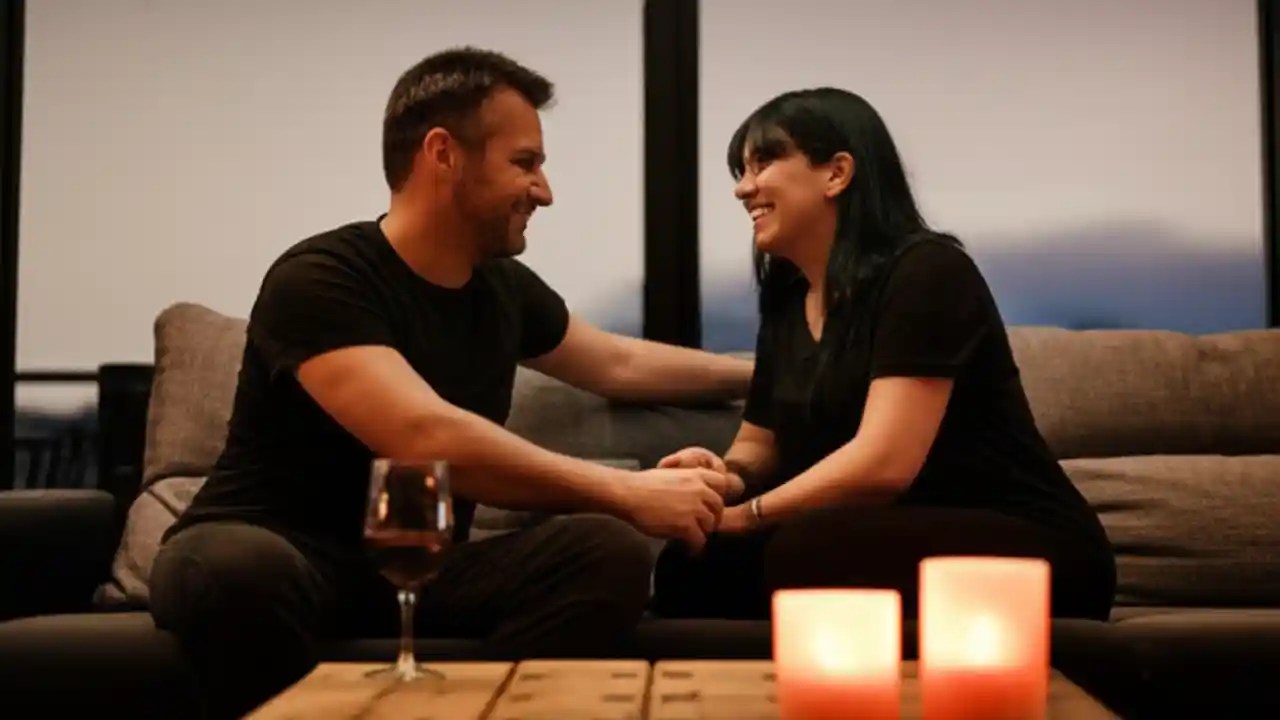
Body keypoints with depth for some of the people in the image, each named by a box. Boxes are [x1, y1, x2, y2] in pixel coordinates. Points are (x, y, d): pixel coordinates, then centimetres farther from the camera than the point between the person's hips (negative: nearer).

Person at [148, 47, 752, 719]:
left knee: (609, 552, -19)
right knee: (233, 568, -42)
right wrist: (629, 492, -29)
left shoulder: (505, 287, 6)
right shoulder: (320, 280, -18)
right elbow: (427, 439, -32)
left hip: (418, 567, 6)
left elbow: (619, 363, 26)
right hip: (274, 553, -6)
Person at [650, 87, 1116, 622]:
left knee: (805, 554, -31)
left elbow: (884, 462, -24)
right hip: (900, 547, 7)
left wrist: (746, 515, -18)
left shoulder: (924, 273, -15)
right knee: (698, 560, -14)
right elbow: (760, 445, 19)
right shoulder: (787, 302, 11)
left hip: (1029, 553, -7)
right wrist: (727, 472, -5)